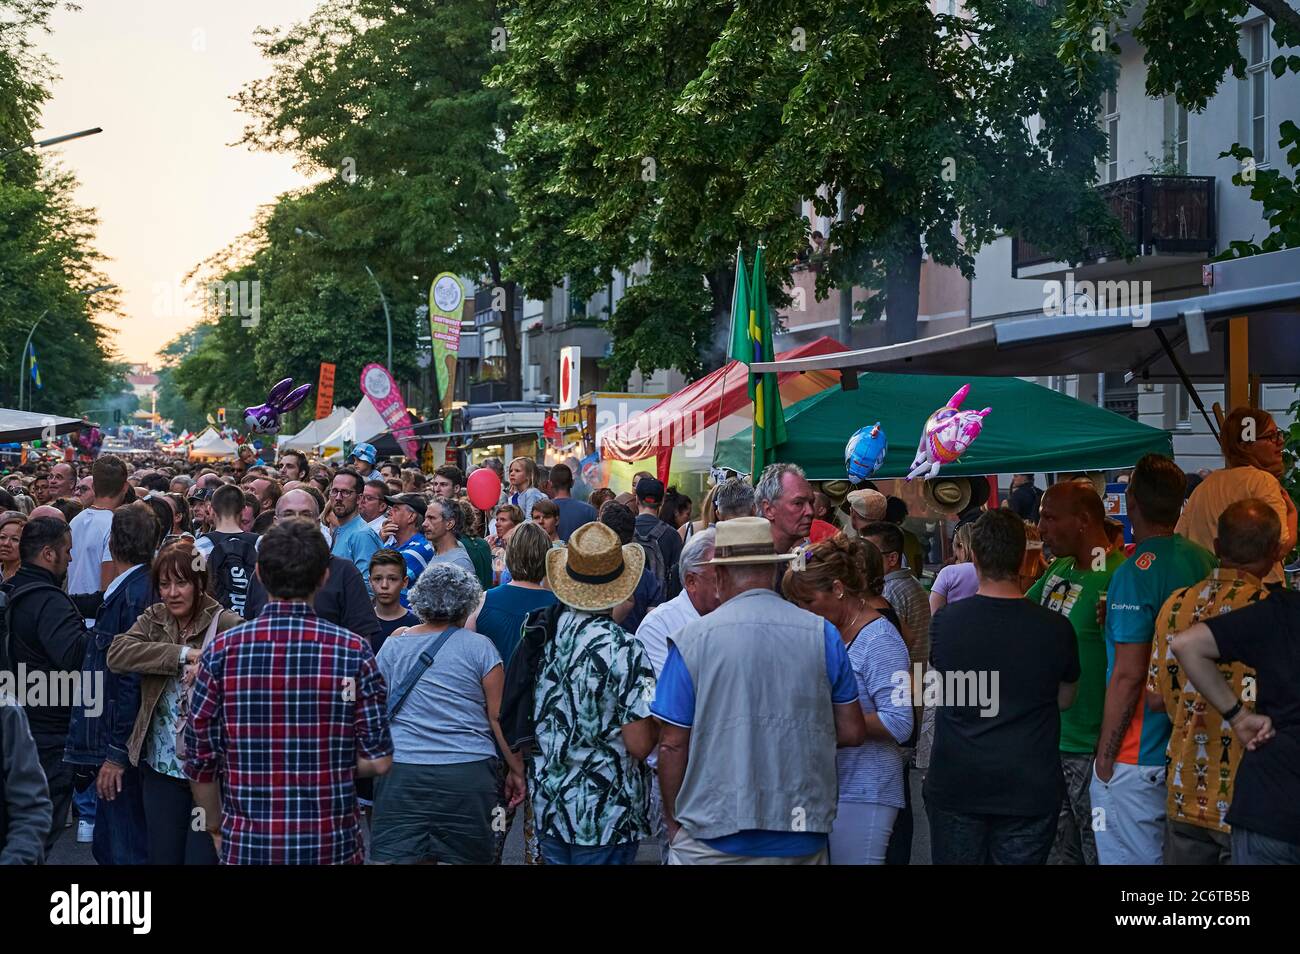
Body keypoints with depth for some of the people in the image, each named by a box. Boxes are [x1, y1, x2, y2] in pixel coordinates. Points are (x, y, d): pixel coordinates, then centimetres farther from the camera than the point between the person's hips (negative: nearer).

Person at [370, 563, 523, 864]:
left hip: (401, 770, 2)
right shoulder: (479, 647, -1)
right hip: (467, 772, -1)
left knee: (393, 857, -1)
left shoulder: (393, 645, 7)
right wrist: (516, 769, 5)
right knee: (466, 858, 8)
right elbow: (499, 717, -1)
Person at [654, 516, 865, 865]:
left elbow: (672, 744, -5)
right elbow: (852, 731, 4)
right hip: (802, 836, 2)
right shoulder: (823, 635, 0)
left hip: (712, 838, -2)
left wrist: (674, 822, 7)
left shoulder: (692, 639, -6)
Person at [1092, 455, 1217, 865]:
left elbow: (1128, 675, -20)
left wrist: (1106, 753, -11)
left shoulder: (1134, 574, -18)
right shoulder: (1206, 561, 4)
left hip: (1140, 757, -8)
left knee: (1132, 858, 1)